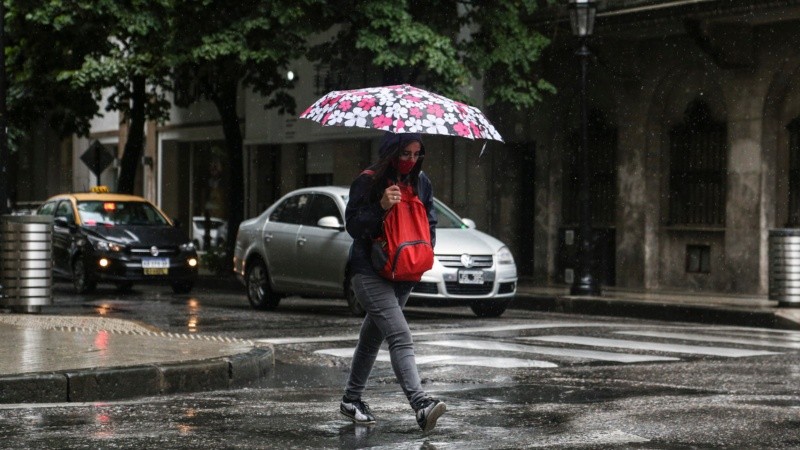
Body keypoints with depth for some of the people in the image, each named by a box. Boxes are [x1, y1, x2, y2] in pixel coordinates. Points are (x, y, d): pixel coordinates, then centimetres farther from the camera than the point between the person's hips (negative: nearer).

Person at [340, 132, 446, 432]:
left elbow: (430, 222, 17)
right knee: (400, 336, -21)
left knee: (373, 336, 18)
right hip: (370, 272, -6)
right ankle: (421, 405, -34)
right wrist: (381, 207, -24)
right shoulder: (367, 182, -9)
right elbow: (352, 225, -10)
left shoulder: (420, 182, 8)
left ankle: (352, 400, 31)